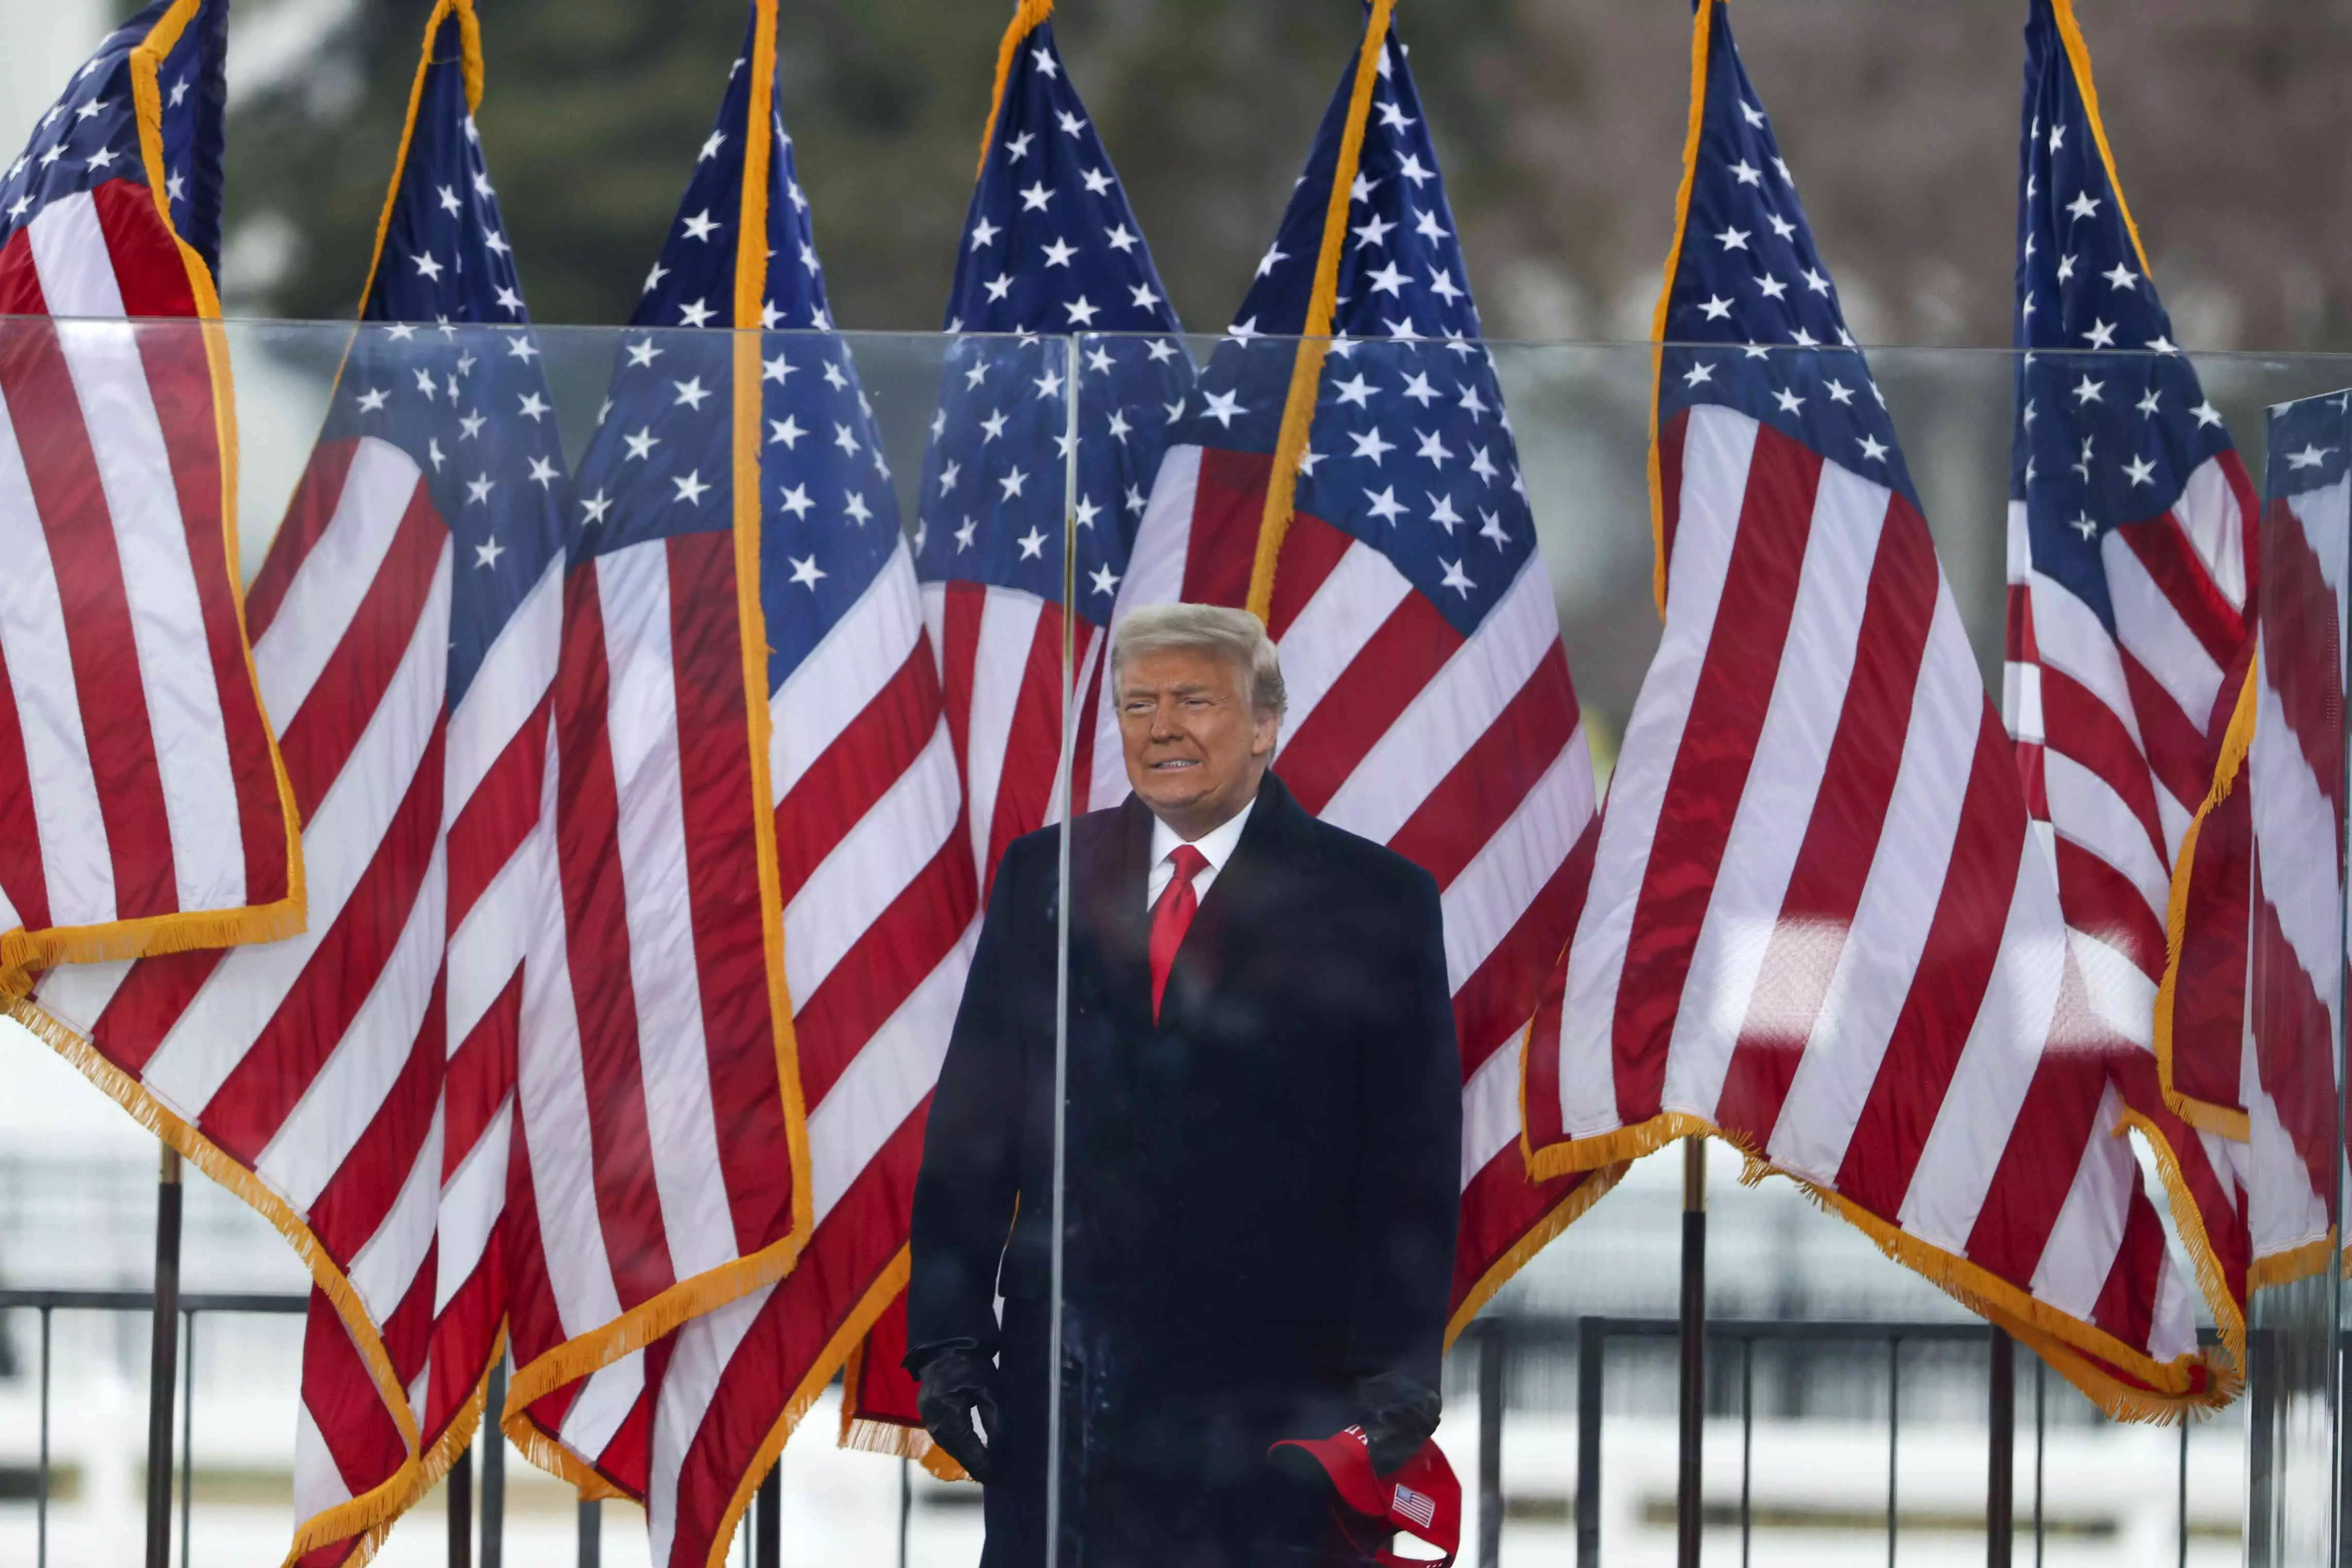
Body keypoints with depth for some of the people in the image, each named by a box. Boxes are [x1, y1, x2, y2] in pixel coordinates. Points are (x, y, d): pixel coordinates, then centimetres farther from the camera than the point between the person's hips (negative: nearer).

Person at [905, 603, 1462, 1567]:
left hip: (1274, 1386, -3)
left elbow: (1413, 1162, 1)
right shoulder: (1043, 878, 12)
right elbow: (972, 1122, 11)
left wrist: (1397, 1363, -7)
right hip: (1063, 1374, 3)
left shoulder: (1373, 900, 3)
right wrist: (949, 1334, 3)